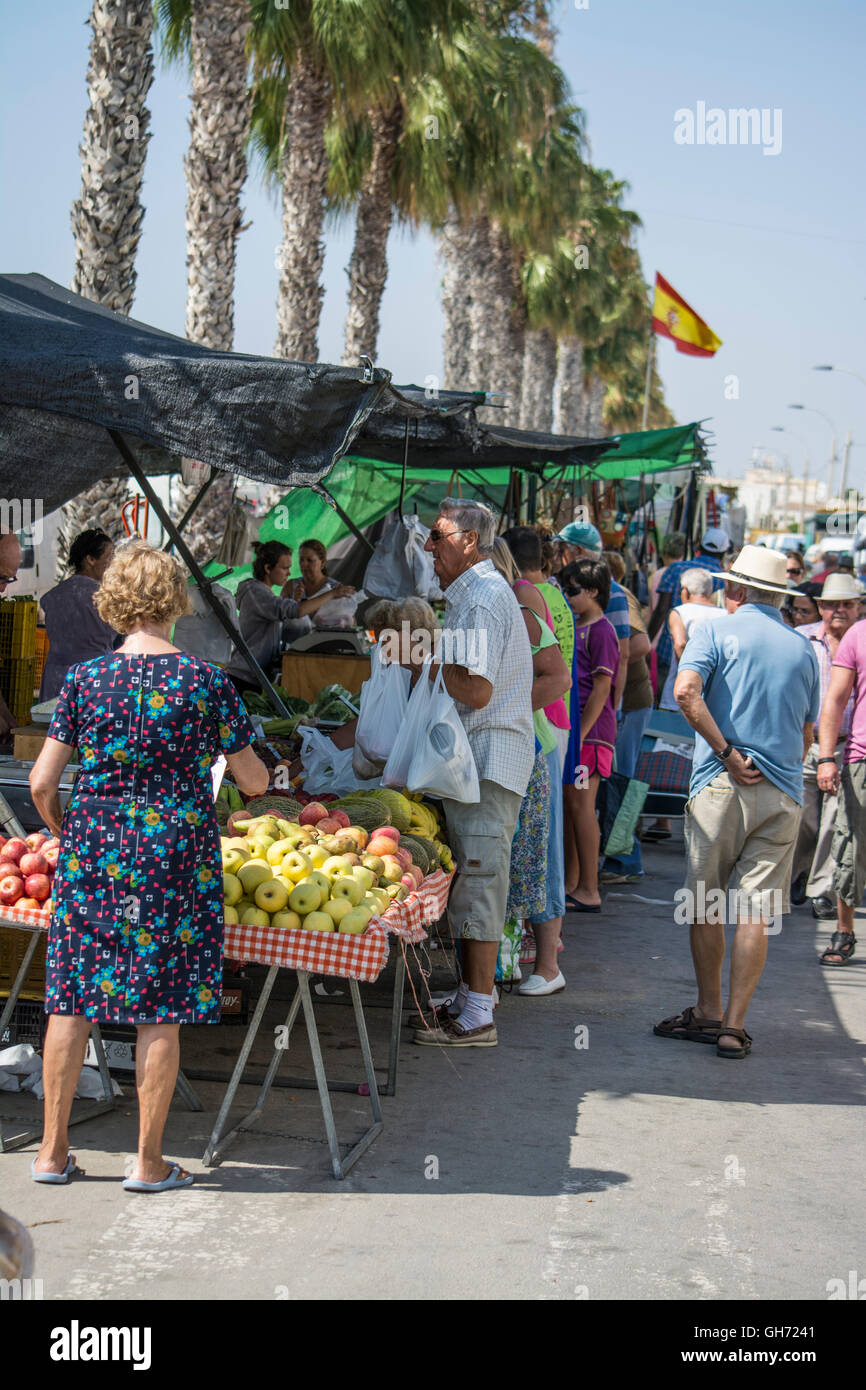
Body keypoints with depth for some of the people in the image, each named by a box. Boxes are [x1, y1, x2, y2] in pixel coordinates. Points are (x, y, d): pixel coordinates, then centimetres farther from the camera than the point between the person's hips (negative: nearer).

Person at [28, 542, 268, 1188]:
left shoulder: (85, 678, -2)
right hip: (176, 856, -2)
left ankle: (53, 1151, 19)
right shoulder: (205, 680, -6)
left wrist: (63, 830, 19)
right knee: (160, 1009, 5)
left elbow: (42, 782, -1)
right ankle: (150, 1162, 12)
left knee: (72, 999, 11)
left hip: (92, 854, 2)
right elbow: (254, 781, 0)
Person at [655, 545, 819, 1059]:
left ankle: (708, 1013, 15)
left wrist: (728, 754, -12)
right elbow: (807, 734, 17)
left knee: (706, 904, 10)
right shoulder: (802, 648, 12)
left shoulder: (716, 631, 0)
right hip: (782, 793, 3)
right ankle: (735, 1024, 0)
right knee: (755, 912, 2)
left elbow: (686, 691, -17)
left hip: (720, 785, -2)